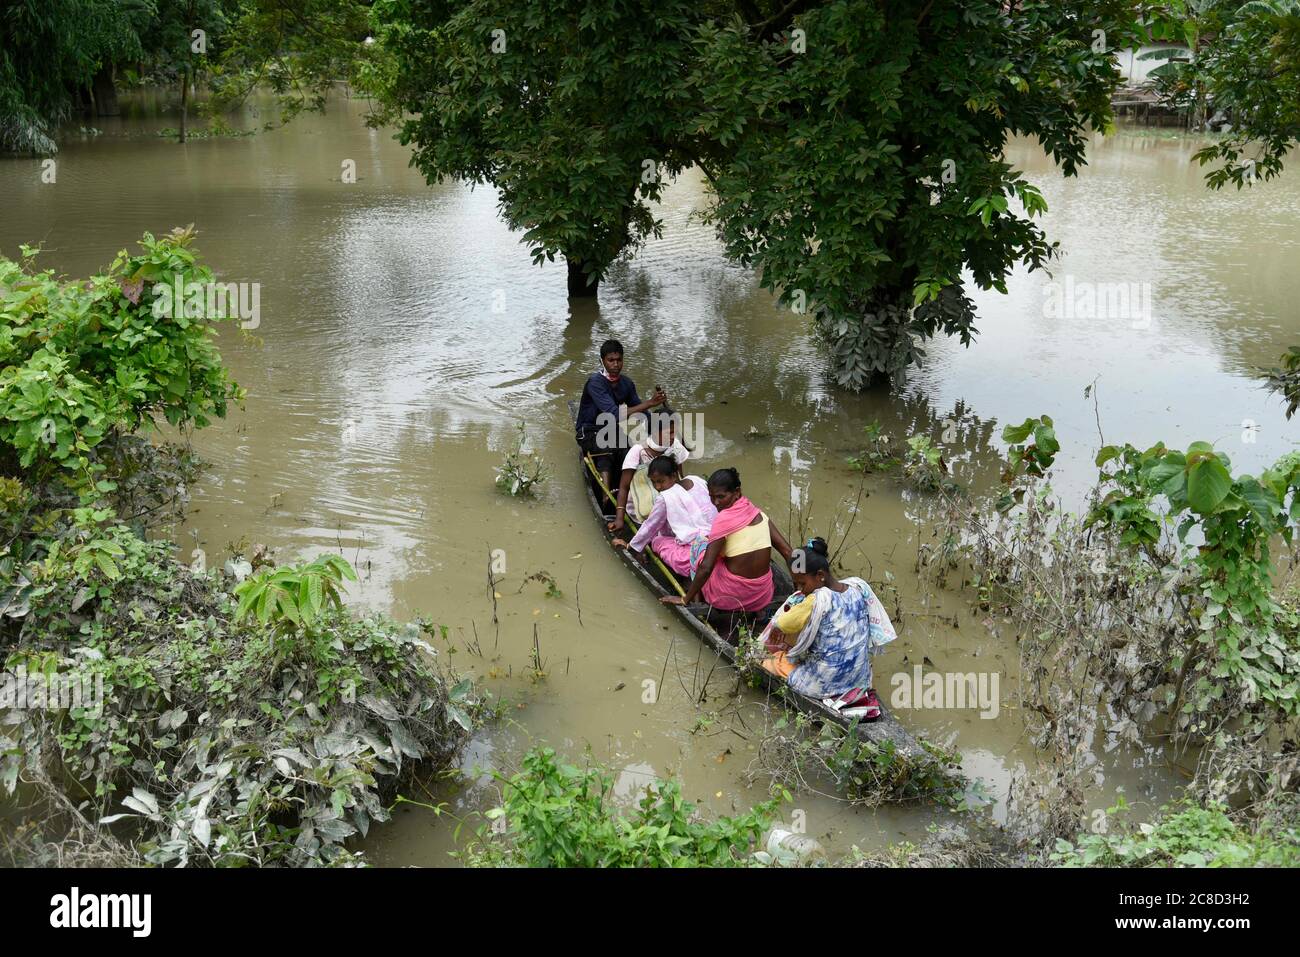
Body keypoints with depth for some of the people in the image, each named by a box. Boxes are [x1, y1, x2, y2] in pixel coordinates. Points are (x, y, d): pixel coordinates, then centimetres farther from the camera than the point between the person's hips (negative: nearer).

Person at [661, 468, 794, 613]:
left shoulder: (724, 519, -17)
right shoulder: (758, 513, 1)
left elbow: (706, 567, -18)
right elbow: (788, 552, 0)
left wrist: (685, 599, -9)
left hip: (732, 599, -6)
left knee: (699, 543, 16)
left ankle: (697, 597, 21)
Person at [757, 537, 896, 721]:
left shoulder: (818, 601, -25)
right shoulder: (859, 586, -6)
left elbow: (779, 627, -17)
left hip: (826, 683, -7)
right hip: (860, 677, 7)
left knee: (766, 663, 9)